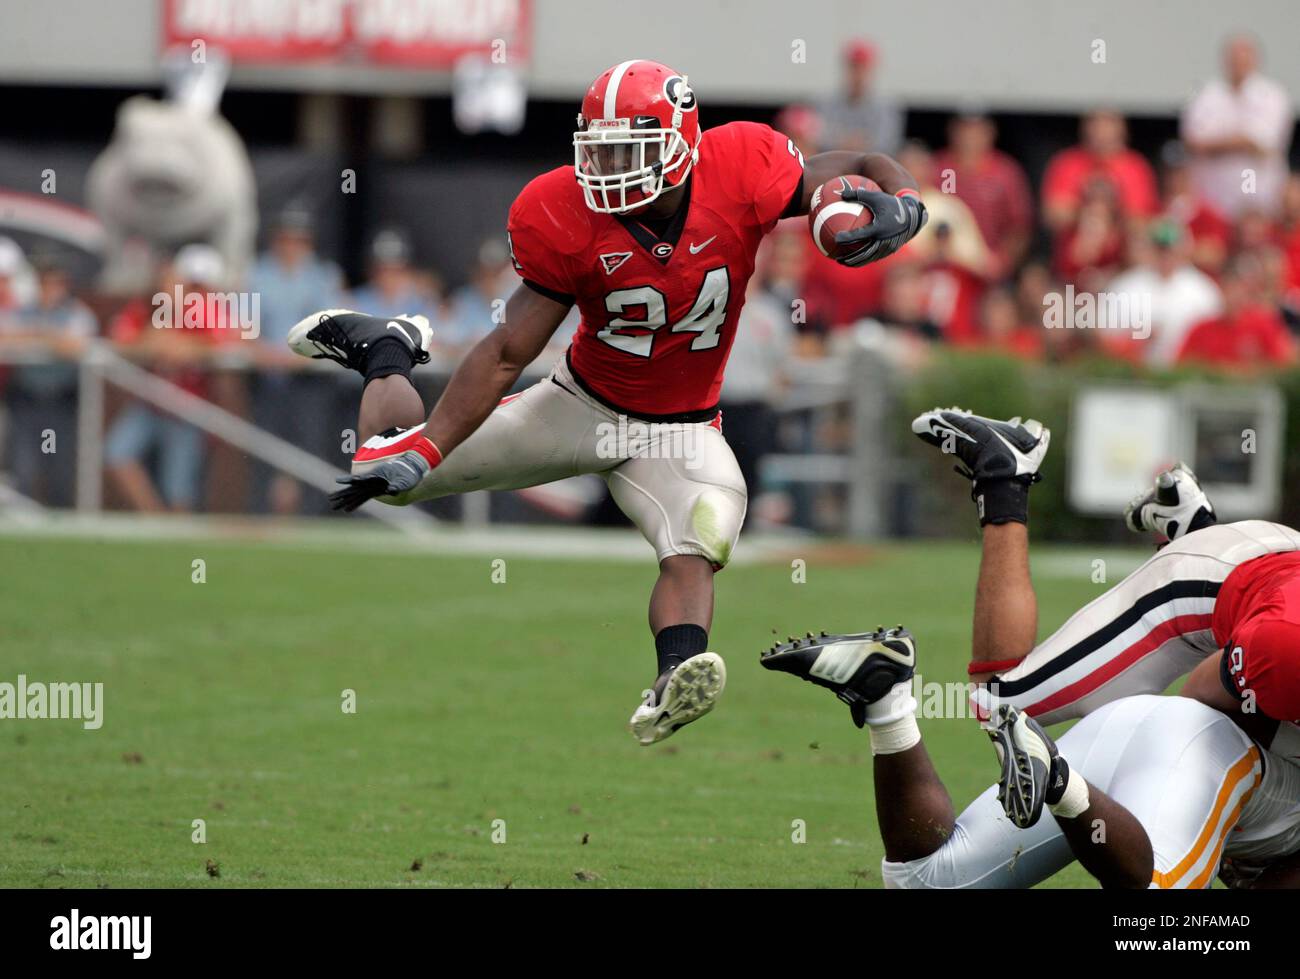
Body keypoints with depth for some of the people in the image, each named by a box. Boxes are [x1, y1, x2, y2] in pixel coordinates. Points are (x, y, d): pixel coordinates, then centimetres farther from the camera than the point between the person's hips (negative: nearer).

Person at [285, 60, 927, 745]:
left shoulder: (740, 172, -22)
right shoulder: (566, 218, -22)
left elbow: (862, 169, -8)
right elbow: (507, 353, -17)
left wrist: (900, 206, -33)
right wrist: (422, 450, -24)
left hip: (681, 430, 0)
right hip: (582, 404, 0)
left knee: (693, 553, -29)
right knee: (391, 470, 4)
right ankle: (388, 353, 34)